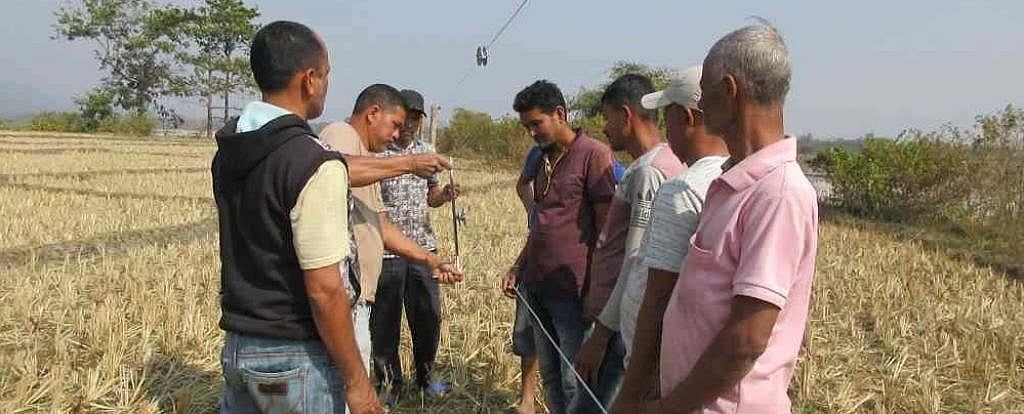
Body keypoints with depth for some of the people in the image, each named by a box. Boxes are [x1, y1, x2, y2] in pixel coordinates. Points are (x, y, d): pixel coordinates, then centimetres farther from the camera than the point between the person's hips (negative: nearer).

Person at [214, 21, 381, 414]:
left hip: (238, 346, 7)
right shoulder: (313, 165, -22)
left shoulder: (228, 152, 2)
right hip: (296, 356, -7)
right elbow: (324, 290, -23)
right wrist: (356, 380, -12)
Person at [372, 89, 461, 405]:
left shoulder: (425, 151, 11)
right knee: (385, 320, 7)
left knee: (428, 315, 13)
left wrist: (445, 195, -3)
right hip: (385, 250, -5)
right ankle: (390, 383, 24)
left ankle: (425, 375, 33)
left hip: (423, 247, 5)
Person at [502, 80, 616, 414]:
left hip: (571, 289, -8)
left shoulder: (594, 155, -8)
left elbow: (607, 228, -11)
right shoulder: (544, 159, 17)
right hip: (536, 285, 8)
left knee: (575, 384, -1)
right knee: (549, 376, 14)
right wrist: (518, 267, 15)